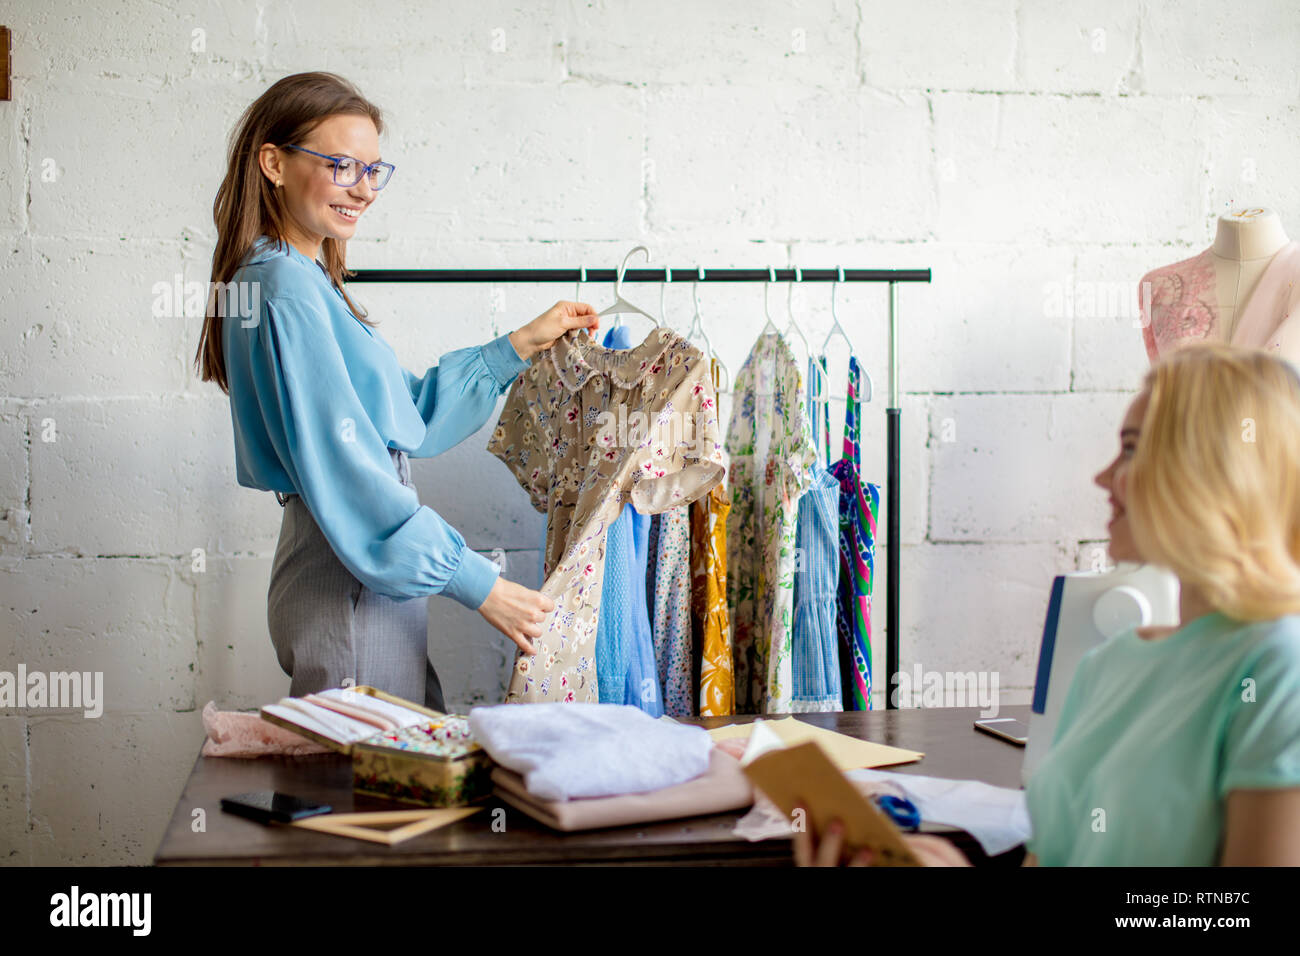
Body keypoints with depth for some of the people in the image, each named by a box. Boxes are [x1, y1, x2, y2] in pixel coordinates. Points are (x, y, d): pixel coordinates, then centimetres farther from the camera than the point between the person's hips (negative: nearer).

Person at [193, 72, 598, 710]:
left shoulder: (309, 282, 16)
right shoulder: (286, 293, -16)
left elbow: (410, 416, 22)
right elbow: (344, 477, -21)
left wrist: (520, 346, 20)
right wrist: (481, 586, -19)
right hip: (349, 594, -10)